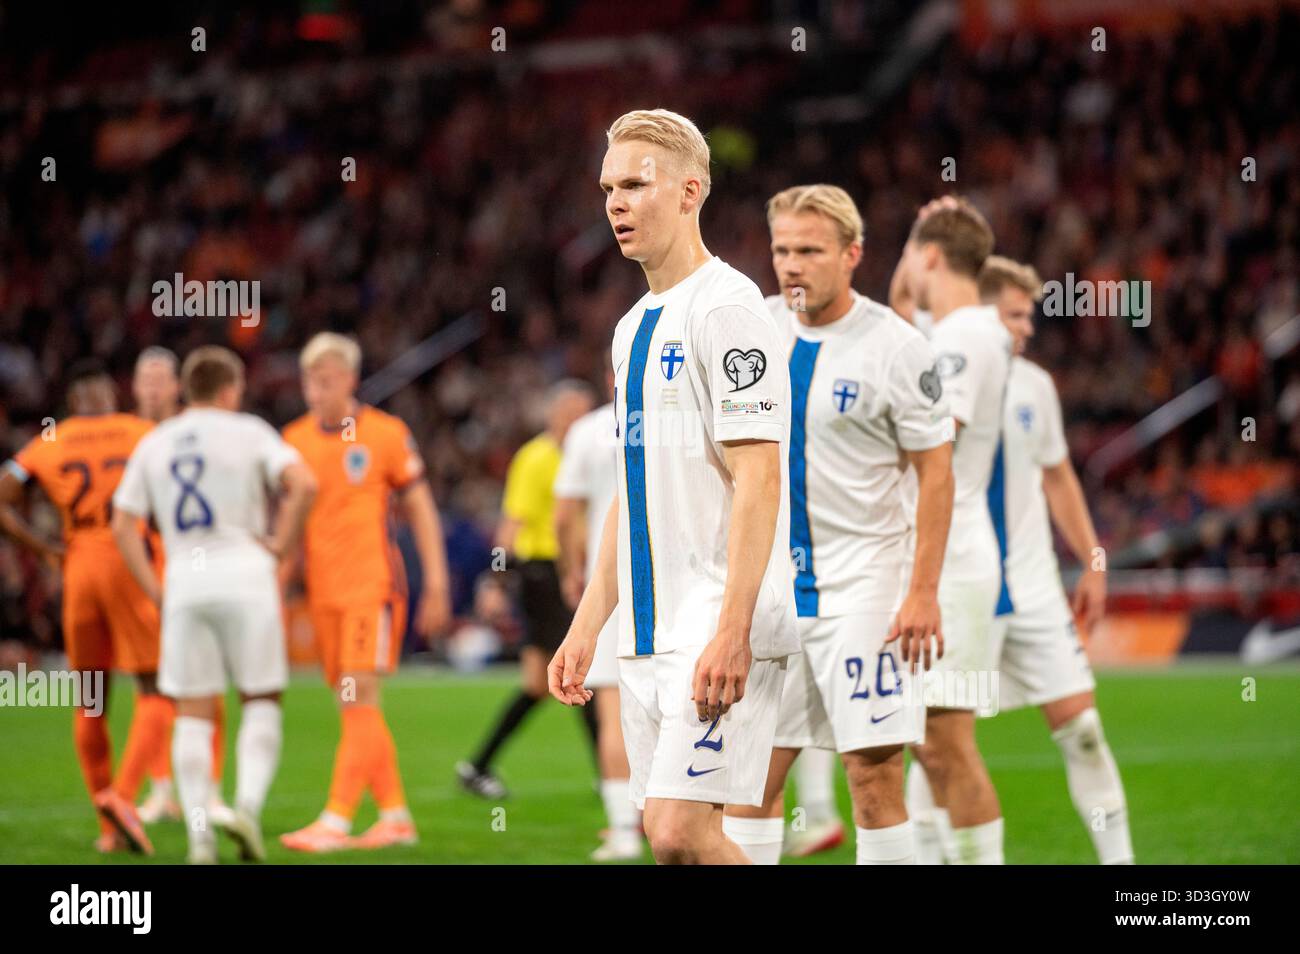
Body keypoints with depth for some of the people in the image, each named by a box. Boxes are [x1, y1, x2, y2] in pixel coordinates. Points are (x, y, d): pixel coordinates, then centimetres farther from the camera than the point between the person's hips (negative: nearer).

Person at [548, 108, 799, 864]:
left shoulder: (727, 307, -9)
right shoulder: (636, 326, 18)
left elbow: (759, 479, -16)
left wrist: (732, 632, -23)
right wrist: (587, 627, 19)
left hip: (722, 629, -9)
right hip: (649, 631, 9)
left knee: (680, 831, -17)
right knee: (666, 835, 6)